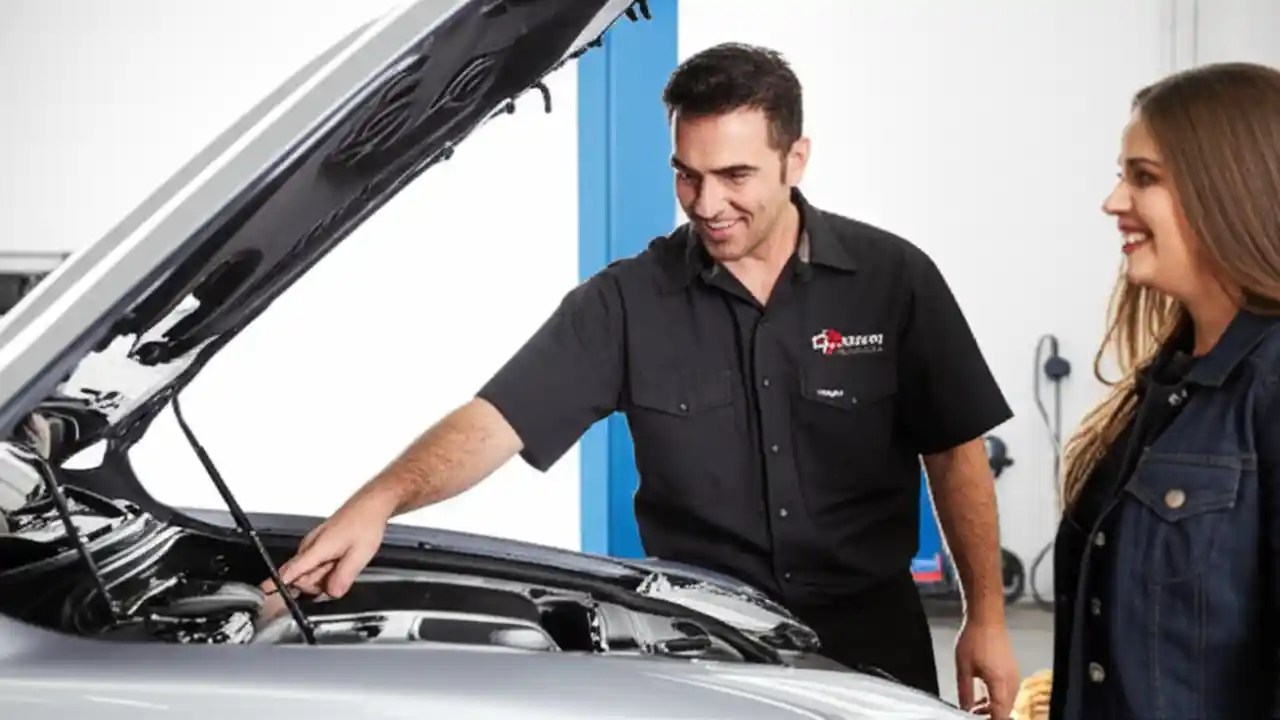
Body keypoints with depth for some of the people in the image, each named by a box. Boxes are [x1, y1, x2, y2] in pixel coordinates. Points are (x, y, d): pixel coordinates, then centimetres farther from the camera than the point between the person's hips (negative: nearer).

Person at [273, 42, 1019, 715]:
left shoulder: (894, 278, -7)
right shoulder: (628, 300, -8)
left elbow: (957, 453, 0)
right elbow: (496, 421, -17)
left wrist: (986, 620, -3)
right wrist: (378, 500, -34)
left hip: (869, 631, 1)